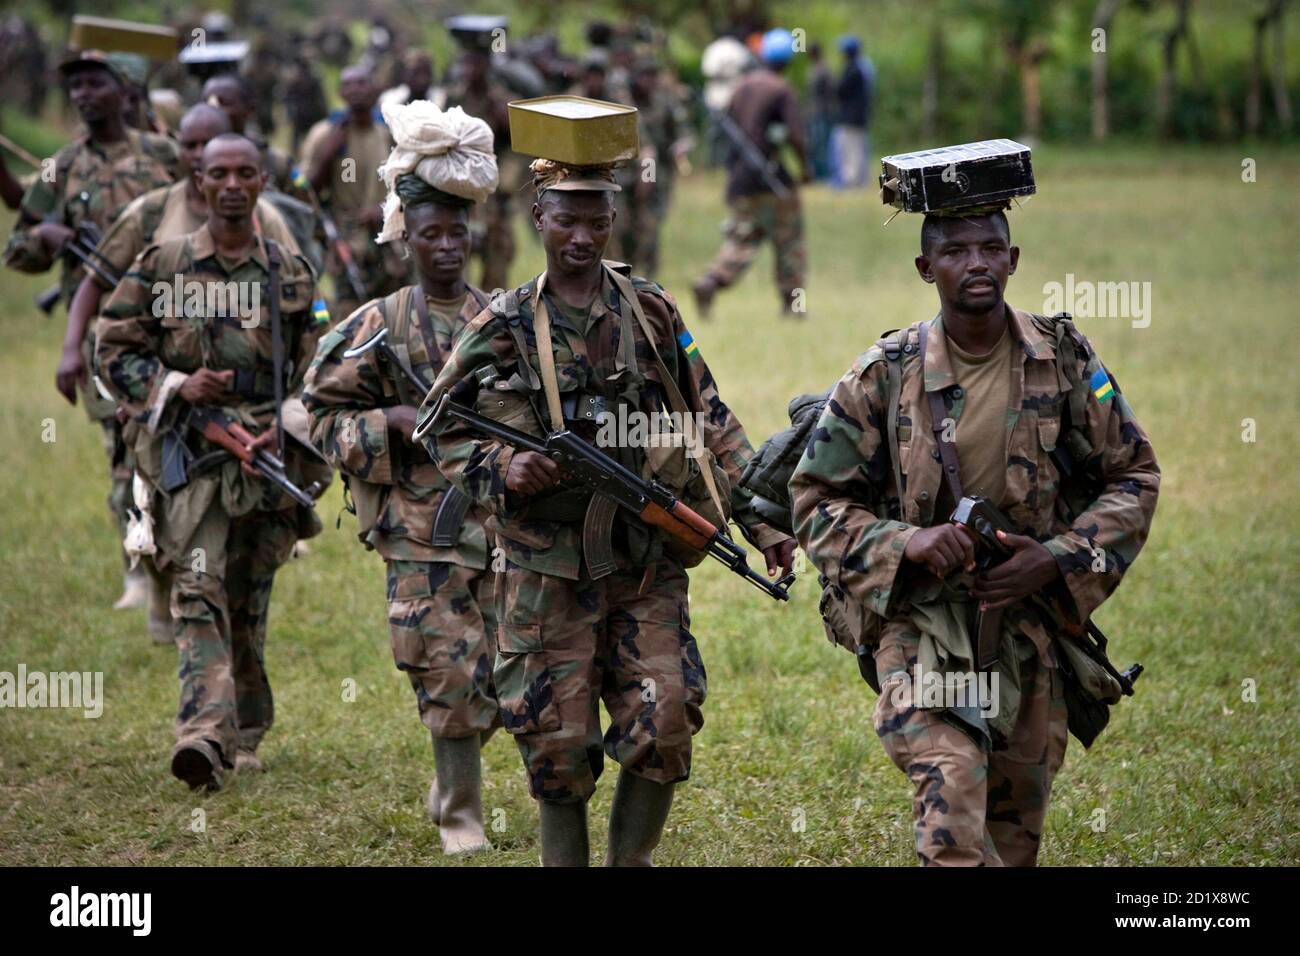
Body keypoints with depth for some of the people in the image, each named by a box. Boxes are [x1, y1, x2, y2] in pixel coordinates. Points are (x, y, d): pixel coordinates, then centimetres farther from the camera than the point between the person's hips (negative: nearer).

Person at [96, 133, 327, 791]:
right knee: (199, 589, -18)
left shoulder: (290, 275, 9)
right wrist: (177, 385, -10)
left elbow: (317, 372, 11)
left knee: (248, 604, 10)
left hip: (267, 458, 2)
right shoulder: (160, 267, 4)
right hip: (189, 456, -2)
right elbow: (114, 352, 5)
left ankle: (243, 737, 26)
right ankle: (203, 736, -30)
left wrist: (286, 426, -6)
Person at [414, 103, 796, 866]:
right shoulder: (503, 329, 0)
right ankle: (566, 861, 15)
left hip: (650, 564, 1)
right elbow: (439, 428, 4)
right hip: (548, 568, -1)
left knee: (666, 724, -5)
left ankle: (632, 859, 12)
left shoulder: (652, 312, 6)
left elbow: (711, 424, 10)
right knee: (558, 744, 1)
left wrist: (760, 520, 4)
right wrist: (500, 467, -15)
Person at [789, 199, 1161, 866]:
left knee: (1015, 835, 13)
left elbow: (1134, 478, 7)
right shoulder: (884, 376, -4)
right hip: (919, 624, -3)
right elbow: (815, 501, 1)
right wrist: (906, 542, -18)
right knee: (952, 810, -26)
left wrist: (1058, 560, -9)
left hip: (1033, 625, 3)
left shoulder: (1064, 360, 1)